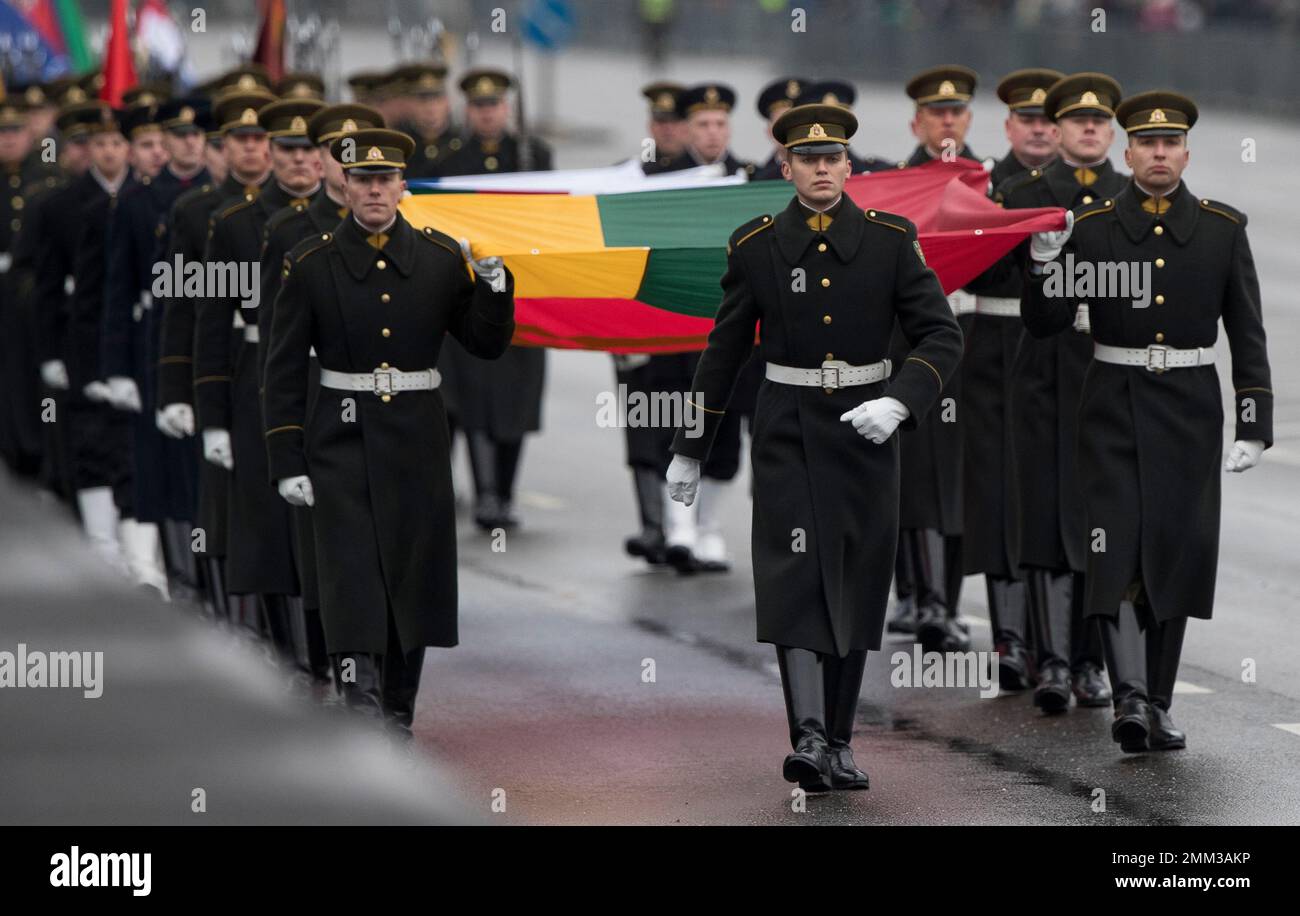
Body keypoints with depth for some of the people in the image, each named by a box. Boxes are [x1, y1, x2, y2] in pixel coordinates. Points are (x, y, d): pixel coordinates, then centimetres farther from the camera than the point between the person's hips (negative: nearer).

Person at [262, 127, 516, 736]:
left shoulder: (440, 258, 4)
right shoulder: (311, 263, -1)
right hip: (342, 437, -2)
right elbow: (284, 369, 0)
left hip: (416, 439, 2)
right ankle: (360, 701, -19)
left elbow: (488, 344, 6)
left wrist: (494, 282, -12)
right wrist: (287, 462, -5)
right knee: (351, 571, -13)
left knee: (414, 573, 7)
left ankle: (398, 713, 21)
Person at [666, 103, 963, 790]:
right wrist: (689, 449, 10)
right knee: (794, 577, -16)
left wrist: (898, 403, -20)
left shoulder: (891, 239, -2)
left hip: (865, 431, 1)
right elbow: (724, 350, 7)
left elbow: (942, 336, -4)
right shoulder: (755, 245, -1)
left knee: (855, 587, 6)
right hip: (787, 431, -1)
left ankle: (839, 742, 17)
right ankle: (808, 739, -22)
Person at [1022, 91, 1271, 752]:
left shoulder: (1223, 229, 3)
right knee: (1118, 552, -13)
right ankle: (1130, 695, -19)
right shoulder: (1090, 227, 0)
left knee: (1175, 558, 5)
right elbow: (1045, 324, 0)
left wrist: (1254, 426, -3)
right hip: (1115, 410, -1)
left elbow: (1248, 336, 3)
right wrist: (1046, 261, -18)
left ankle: (1158, 709, 14)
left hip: (1190, 412, 1)